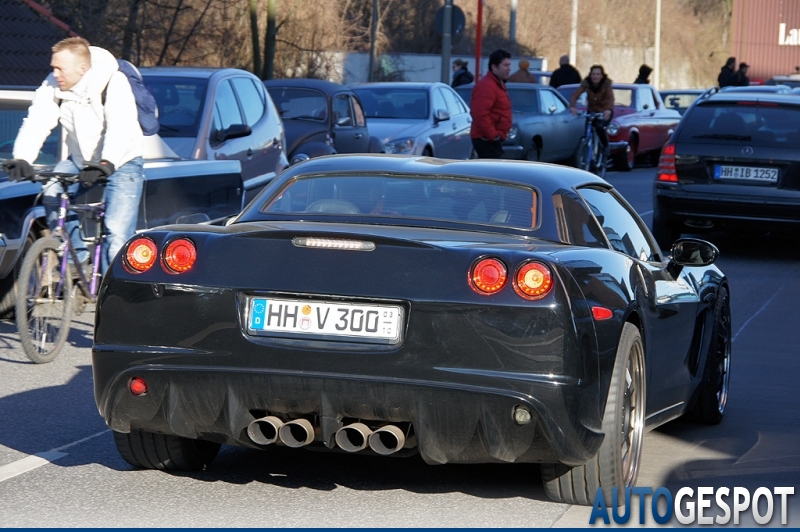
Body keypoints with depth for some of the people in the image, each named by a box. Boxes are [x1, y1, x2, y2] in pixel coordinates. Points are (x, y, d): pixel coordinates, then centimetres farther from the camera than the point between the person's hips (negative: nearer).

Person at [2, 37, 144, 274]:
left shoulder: (113, 83, -25)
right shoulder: (52, 86, -11)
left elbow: (120, 128, -37)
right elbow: (36, 121, -22)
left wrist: (107, 164, -52)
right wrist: (21, 158, -39)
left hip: (121, 162, -5)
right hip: (81, 161, 5)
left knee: (117, 231, -17)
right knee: (52, 193, -21)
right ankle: (78, 253, -4)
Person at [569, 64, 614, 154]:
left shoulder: (606, 83, -21)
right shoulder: (586, 83, -16)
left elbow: (610, 98, -34)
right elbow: (575, 95, -25)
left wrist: (608, 110, -55)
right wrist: (572, 106, -45)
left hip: (605, 111, -3)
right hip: (591, 110, 3)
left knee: (599, 128, -27)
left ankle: (606, 147, -3)